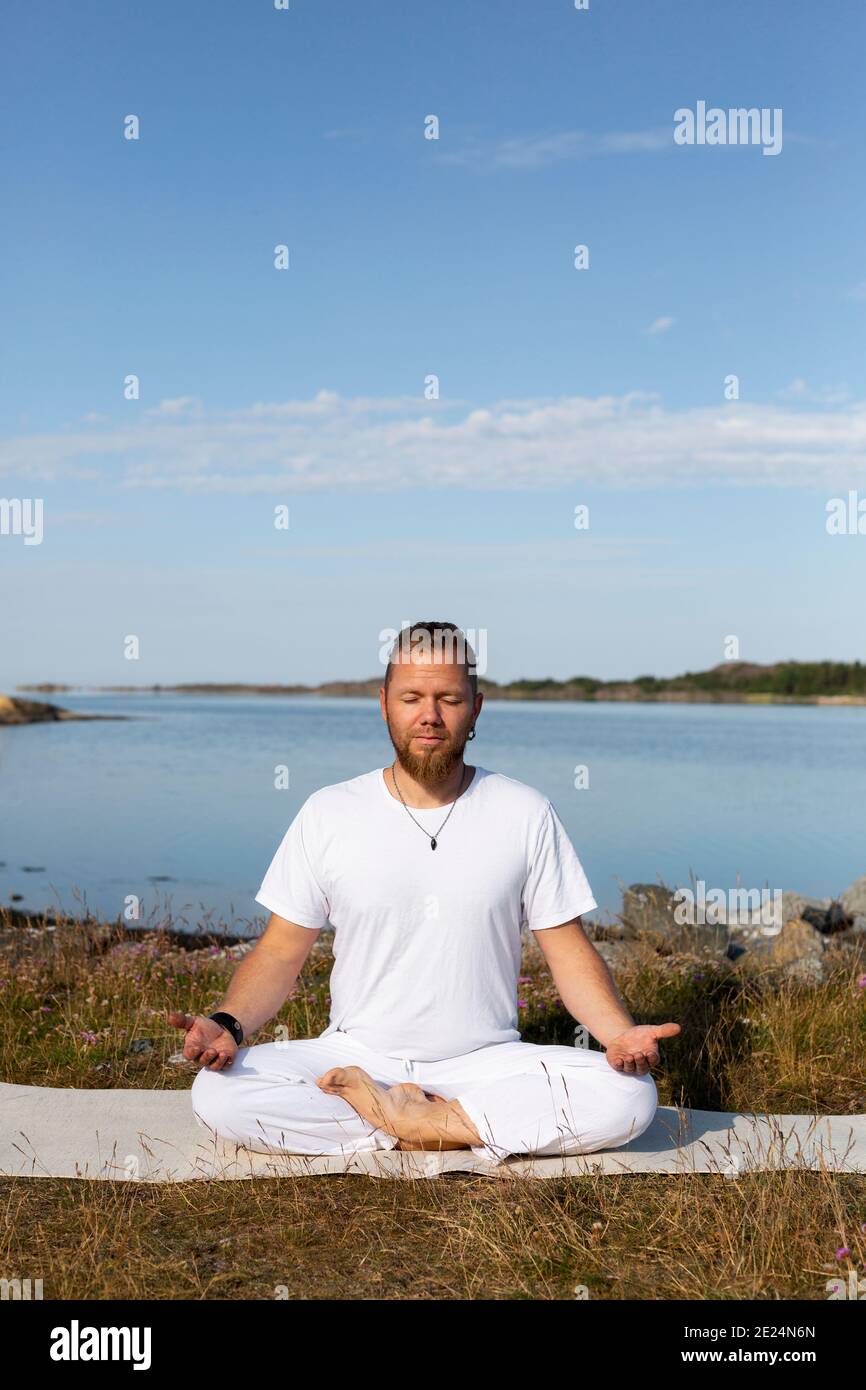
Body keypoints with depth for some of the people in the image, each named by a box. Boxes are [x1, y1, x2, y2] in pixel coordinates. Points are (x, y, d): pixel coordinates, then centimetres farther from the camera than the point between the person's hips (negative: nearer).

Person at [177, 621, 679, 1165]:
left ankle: (414, 1121, -15)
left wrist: (621, 1033, -17)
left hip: (487, 1061, 0)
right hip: (354, 1055, 1)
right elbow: (280, 954, 2)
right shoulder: (328, 813, 0)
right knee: (216, 1094, -26)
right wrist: (228, 1024, -17)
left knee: (628, 1096, -26)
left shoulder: (527, 814, 0)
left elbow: (569, 951, 2)